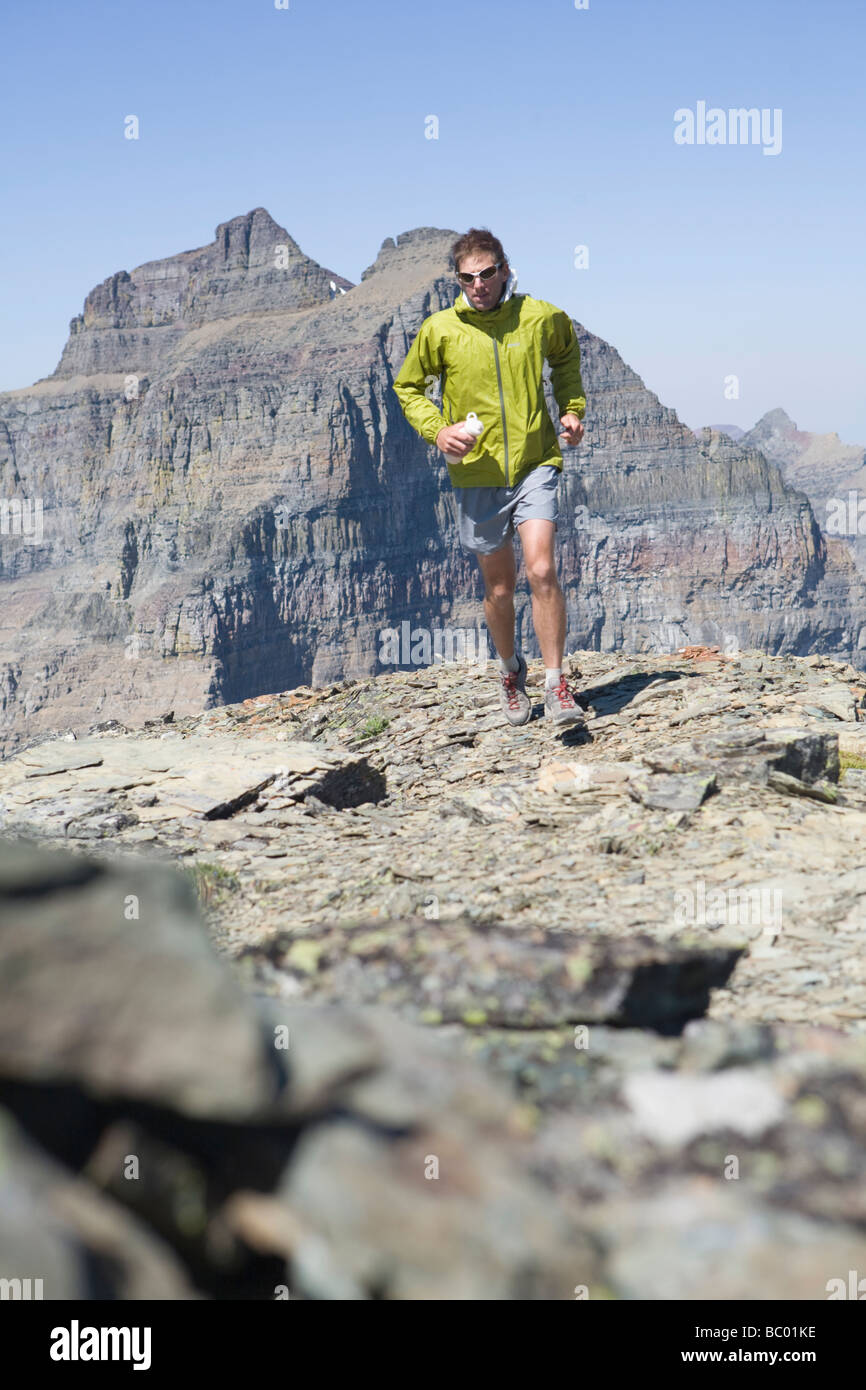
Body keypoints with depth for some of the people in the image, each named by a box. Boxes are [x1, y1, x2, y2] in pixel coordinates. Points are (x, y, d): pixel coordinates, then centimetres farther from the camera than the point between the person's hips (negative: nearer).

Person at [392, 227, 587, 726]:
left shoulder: (542, 318, -2)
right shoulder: (439, 330, -4)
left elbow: (566, 355, 21)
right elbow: (408, 387, 10)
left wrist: (572, 409, 9)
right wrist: (437, 430, -7)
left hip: (535, 463, -1)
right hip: (477, 474, 1)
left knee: (542, 569, -17)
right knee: (500, 585, 10)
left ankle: (557, 684, -8)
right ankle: (511, 670, 36)